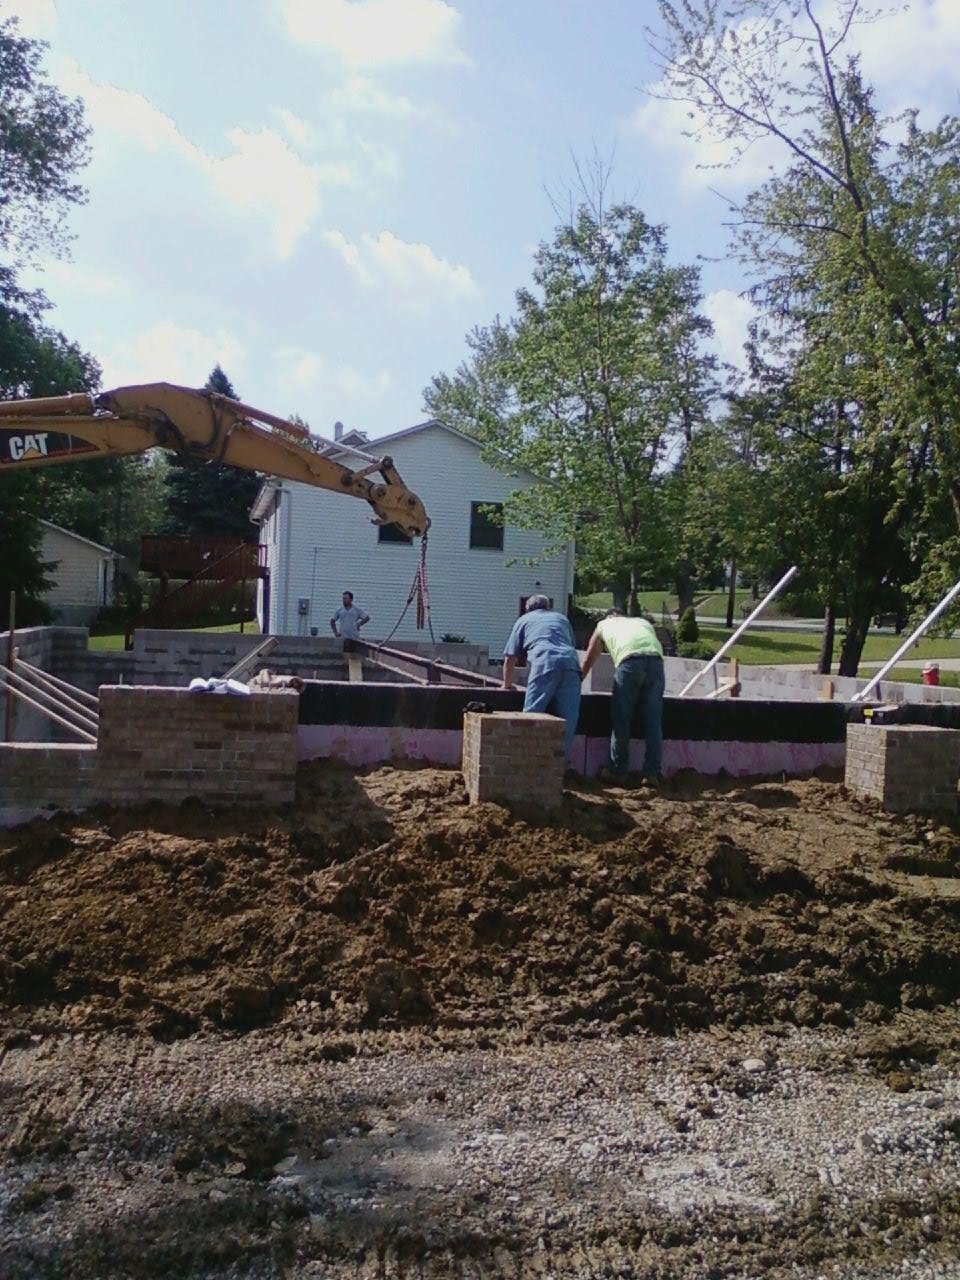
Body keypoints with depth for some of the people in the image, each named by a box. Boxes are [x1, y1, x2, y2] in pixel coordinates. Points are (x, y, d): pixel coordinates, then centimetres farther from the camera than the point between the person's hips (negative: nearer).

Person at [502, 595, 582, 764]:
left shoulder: (524, 620, 28)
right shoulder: (562, 619, 36)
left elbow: (510, 658, 23)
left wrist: (507, 684, 36)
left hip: (544, 664, -3)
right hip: (571, 663, 3)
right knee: (567, 721, 3)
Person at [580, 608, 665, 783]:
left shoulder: (603, 624, 32)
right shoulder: (643, 622, 38)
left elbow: (588, 661, 38)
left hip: (629, 660, -3)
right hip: (656, 660, 3)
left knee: (621, 719, 7)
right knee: (653, 720, 6)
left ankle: (616, 770, 14)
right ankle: (652, 773, 6)